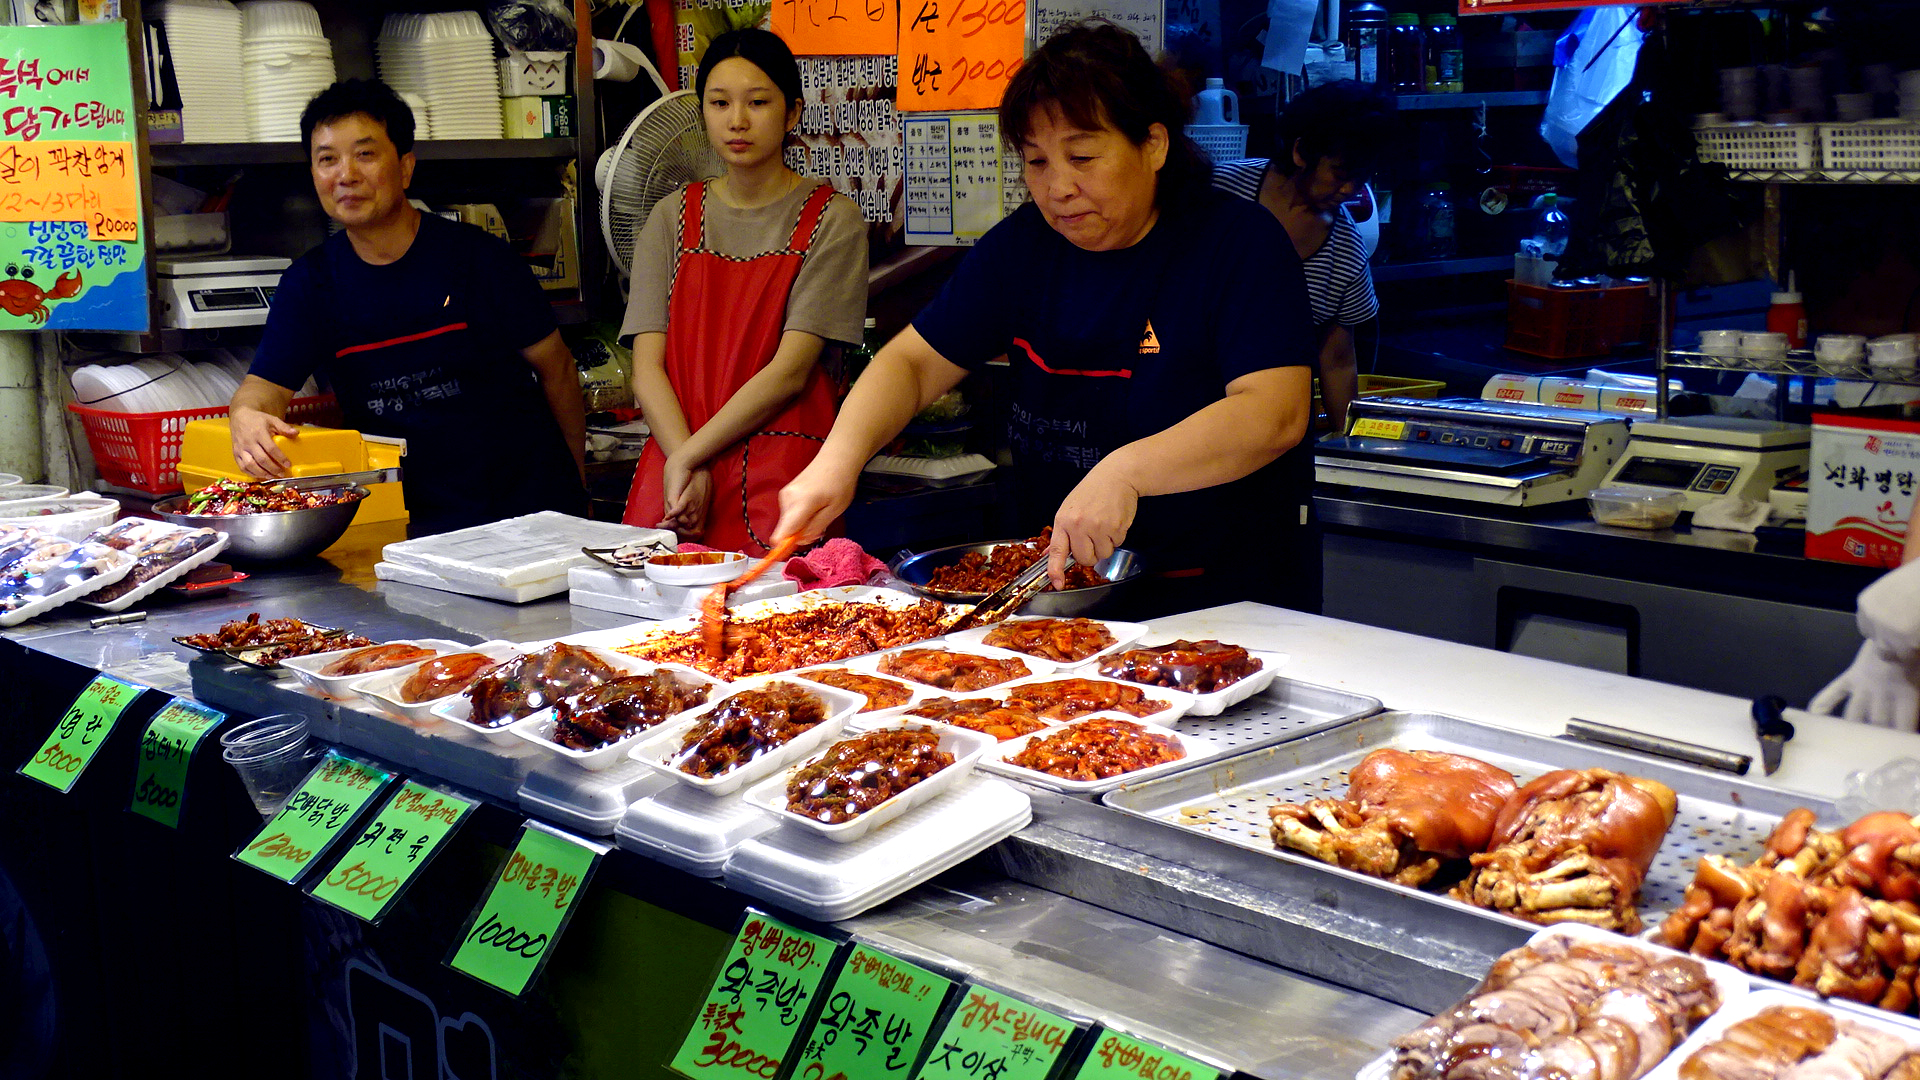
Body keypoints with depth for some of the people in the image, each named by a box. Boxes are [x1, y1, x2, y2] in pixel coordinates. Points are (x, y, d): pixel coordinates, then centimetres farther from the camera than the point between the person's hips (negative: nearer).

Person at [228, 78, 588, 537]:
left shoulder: (477, 258, -4)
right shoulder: (310, 281, 5)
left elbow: (555, 368, 4)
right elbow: (265, 382, -3)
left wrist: (574, 492, 8)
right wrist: (247, 417, -29)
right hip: (409, 523, 3)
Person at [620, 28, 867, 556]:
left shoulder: (832, 221, 1)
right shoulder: (672, 219, 12)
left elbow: (790, 370, -8)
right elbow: (647, 368, 3)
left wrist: (690, 456, -11)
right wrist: (685, 469, -12)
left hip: (780, 482, -3)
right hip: (672, 473, 3)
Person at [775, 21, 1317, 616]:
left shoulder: (1241, 243, -8)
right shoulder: (1024, 244, 9)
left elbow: (1275, 413, -21)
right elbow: (912, 362, 9)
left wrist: (1124, 472, -35)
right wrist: (838, 458, -12)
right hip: (1049, 580, 5)